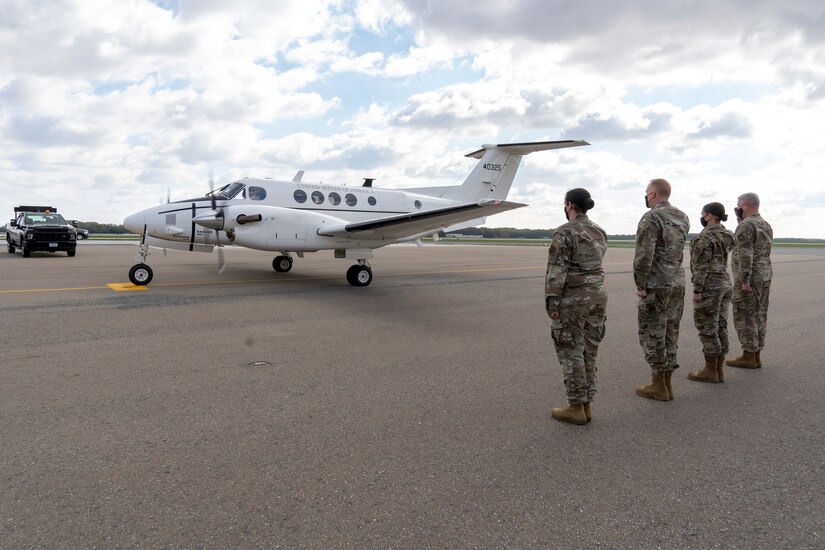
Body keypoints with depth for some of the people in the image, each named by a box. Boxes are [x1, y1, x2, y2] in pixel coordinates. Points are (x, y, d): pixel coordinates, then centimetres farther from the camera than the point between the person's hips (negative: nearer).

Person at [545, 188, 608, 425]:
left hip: (573, 299, -8)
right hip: (598, 295, 8)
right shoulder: (599, 232, 10)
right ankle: (586, 405, 19)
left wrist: (552, 304, -13)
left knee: (571, 353, 2)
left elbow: (557, 272, -16)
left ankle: (576, 408, 8)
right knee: (588, 352, 12)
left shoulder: (565, 233, -14)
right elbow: (594, 263, 14)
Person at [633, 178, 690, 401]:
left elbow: (644, 255, -20)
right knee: (670, 332, 14)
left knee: (652, 334, 1)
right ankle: (667, 382, 21)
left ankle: (658, 385, 7)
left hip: (656, 285, -8)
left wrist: (640, 285, -11)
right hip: (678, 283, 8)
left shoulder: (651, 218, -15)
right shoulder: (682, 217, 11)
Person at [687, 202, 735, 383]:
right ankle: (719, 370, 16)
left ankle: (710, 371, 5)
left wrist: (697, 290, -16)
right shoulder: (726, 236, 12)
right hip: (725, 283, 9)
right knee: (720, 327, 11)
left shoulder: (705, 237, -16)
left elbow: (701, 266, -18)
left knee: (707, 329, -1)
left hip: (709, 286, -9)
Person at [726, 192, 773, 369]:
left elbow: (745, 255, -21)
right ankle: (756, 354, 19)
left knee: (745, 316, -2)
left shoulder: (746, 226, -15)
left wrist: (744, 280, -20)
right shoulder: (766, 225, 13)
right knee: (759, 315, 12)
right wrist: (740, 217, 15)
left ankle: (748, 356, 2)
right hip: (765, 276, 9)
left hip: (749, 277, -9)